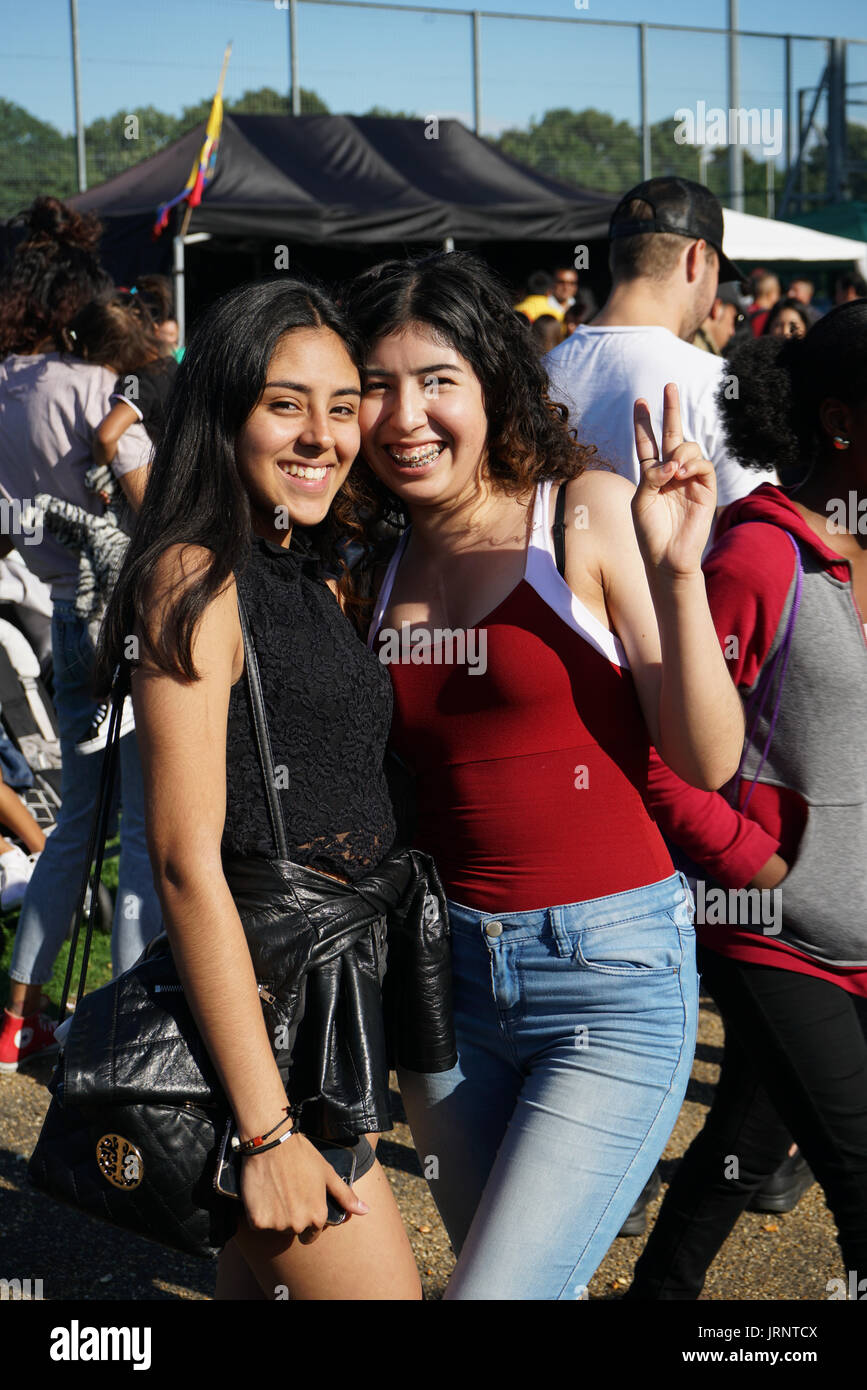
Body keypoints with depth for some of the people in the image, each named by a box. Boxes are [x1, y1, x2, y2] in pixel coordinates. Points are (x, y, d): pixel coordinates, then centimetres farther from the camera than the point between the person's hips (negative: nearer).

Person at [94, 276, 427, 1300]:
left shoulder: (319, 578, 13)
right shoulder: (197, 577, -14)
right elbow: (187, 858, -19)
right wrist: (268, 1130, -21)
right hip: (261, 1011, -9)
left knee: (259, 1277, 16)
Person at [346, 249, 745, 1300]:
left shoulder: (587, 513, -9)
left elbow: (708, 759, -10)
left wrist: (675, 572, -24)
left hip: (611, 975, -5)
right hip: (443, 971, 6)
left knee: (500, 1289, -10)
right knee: (508, 1270, 20)